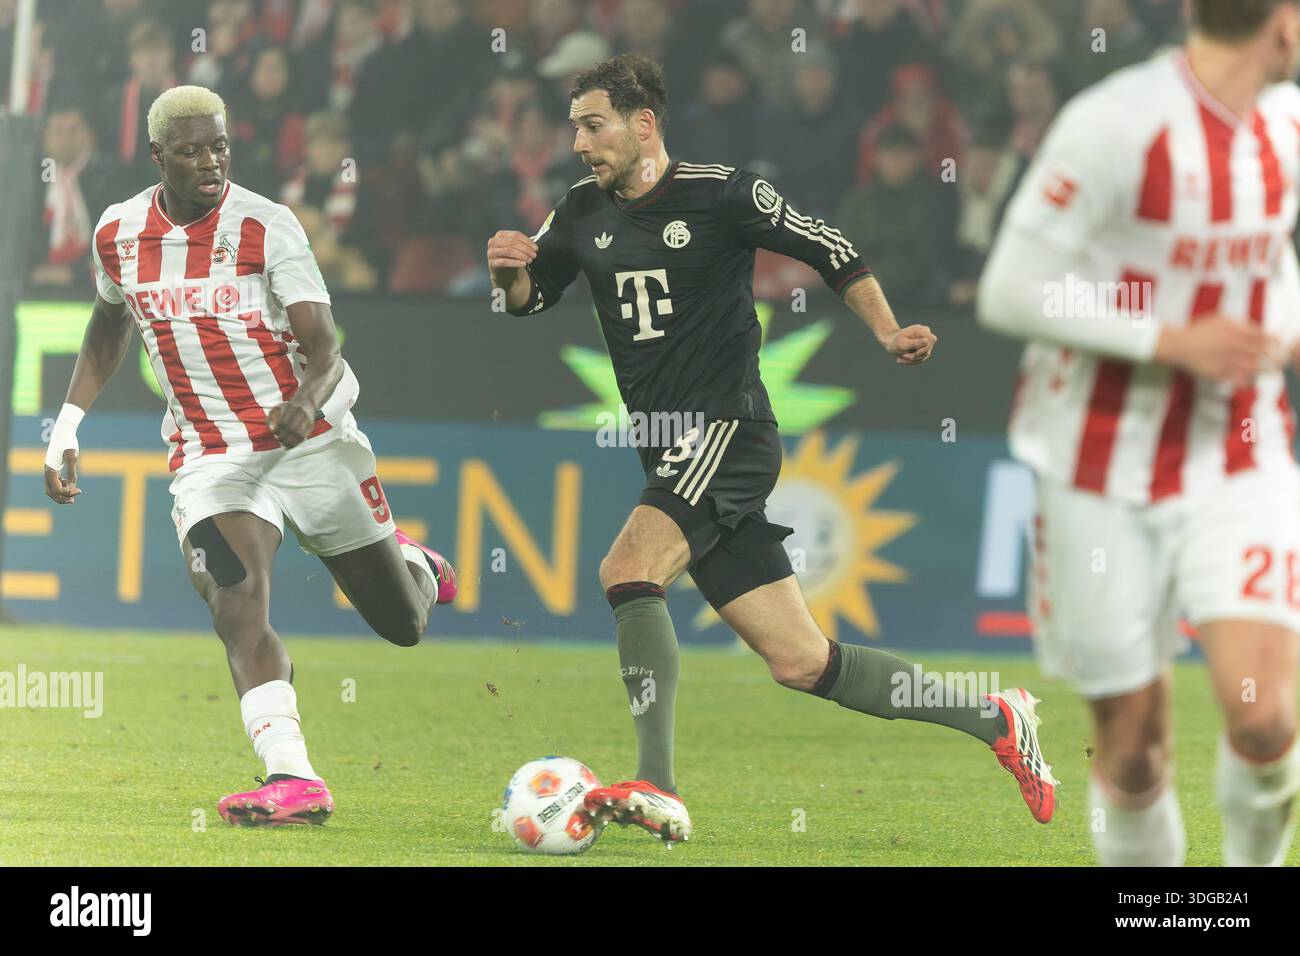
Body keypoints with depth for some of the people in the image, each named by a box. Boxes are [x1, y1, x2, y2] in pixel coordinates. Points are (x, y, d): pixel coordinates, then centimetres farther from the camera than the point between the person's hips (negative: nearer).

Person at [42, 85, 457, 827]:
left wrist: (308, 401, -41)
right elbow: (109, 326, 19)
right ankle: (293, 780, -30)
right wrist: (68, 426, 12)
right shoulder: (119, 235, -1)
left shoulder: (267, 228, -14)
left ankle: (414, 566, 44)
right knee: (236, 608, -25)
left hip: (312, 443, -2)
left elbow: (324, 348, -19)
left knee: (404, 624, 7)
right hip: (211, 458, 2)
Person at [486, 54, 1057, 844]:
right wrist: (509, 271, -4)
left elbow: (829, 250, 1)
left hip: (728, 430, -6)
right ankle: (993, 719, 17)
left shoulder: (720, 194, -5)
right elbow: (530, 297, 19)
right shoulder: (584, 214, 12)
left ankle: (657, 789, -31)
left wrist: (889, 333, -10)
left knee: (627, 571, -27)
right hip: (671, 453, 6)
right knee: (802, 664, 4)